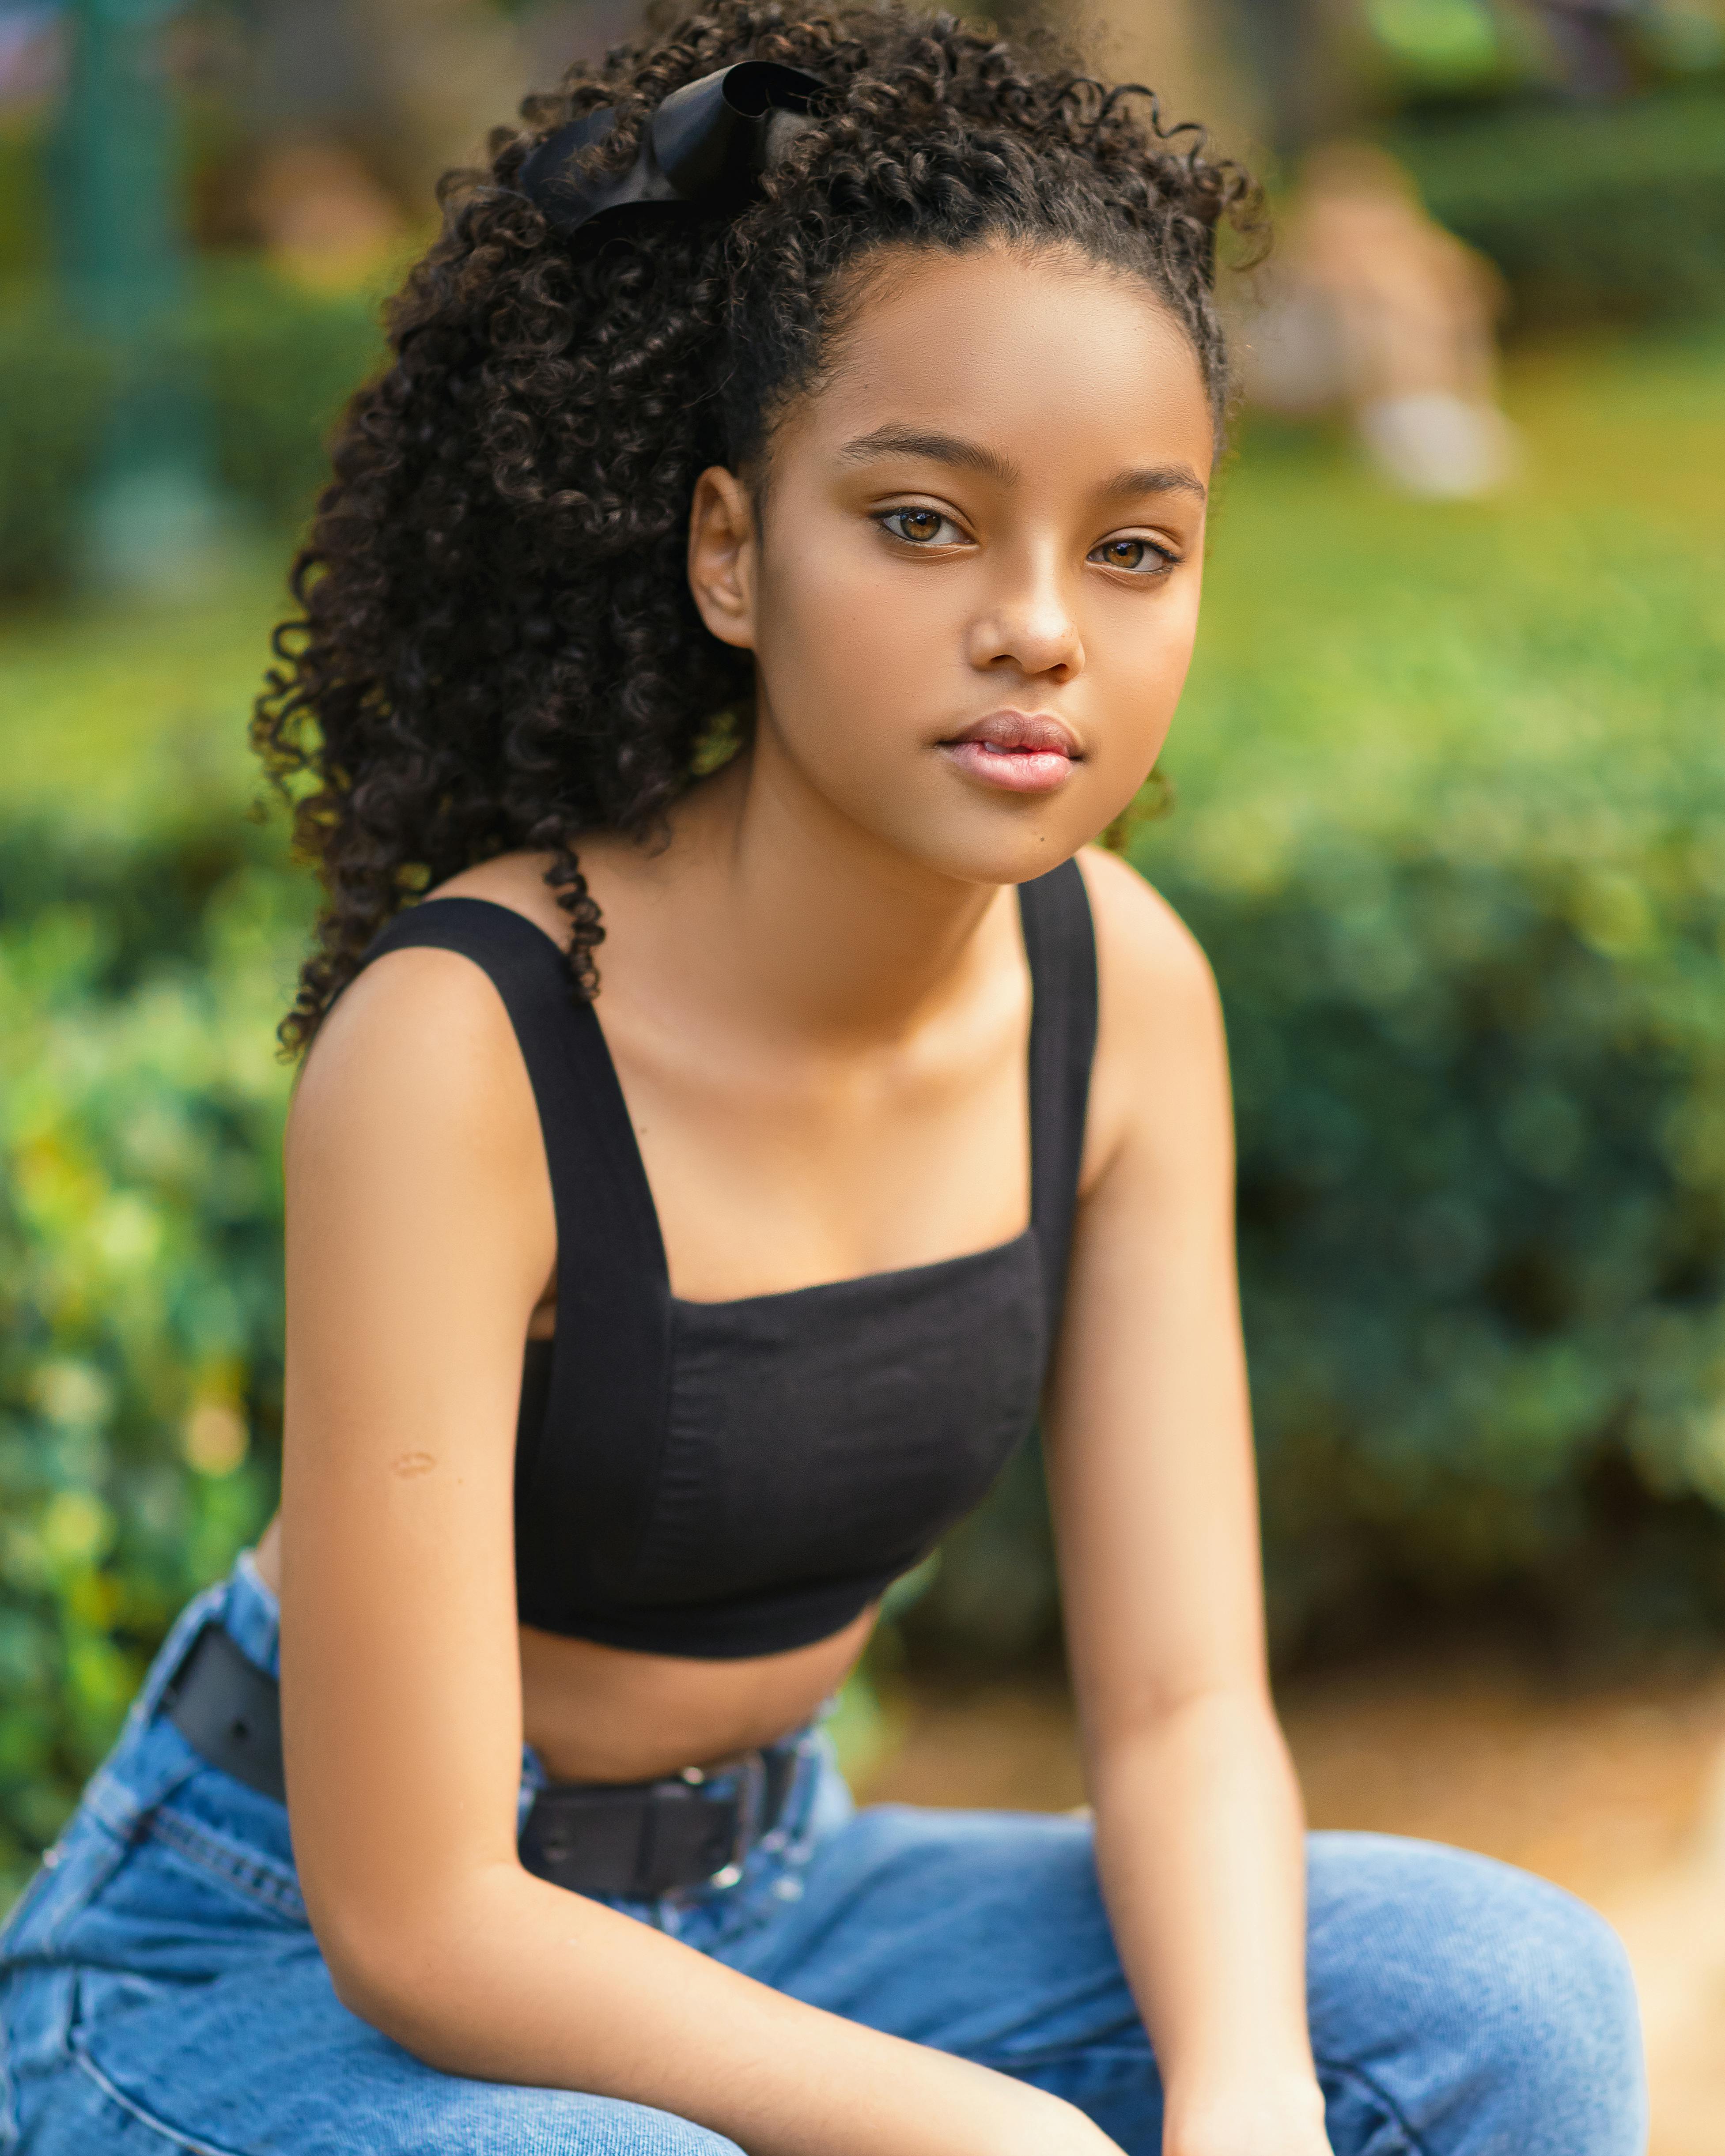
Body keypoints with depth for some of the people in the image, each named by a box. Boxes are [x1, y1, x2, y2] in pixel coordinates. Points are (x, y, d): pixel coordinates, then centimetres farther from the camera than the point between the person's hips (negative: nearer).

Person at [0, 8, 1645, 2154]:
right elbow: (415, 1920, -25)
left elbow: (1181, 1705, -7)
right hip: (265, 1977, -5)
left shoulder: (1124, 988, -9)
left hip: (739, 1923, 6)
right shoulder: (462, 1046, -27)